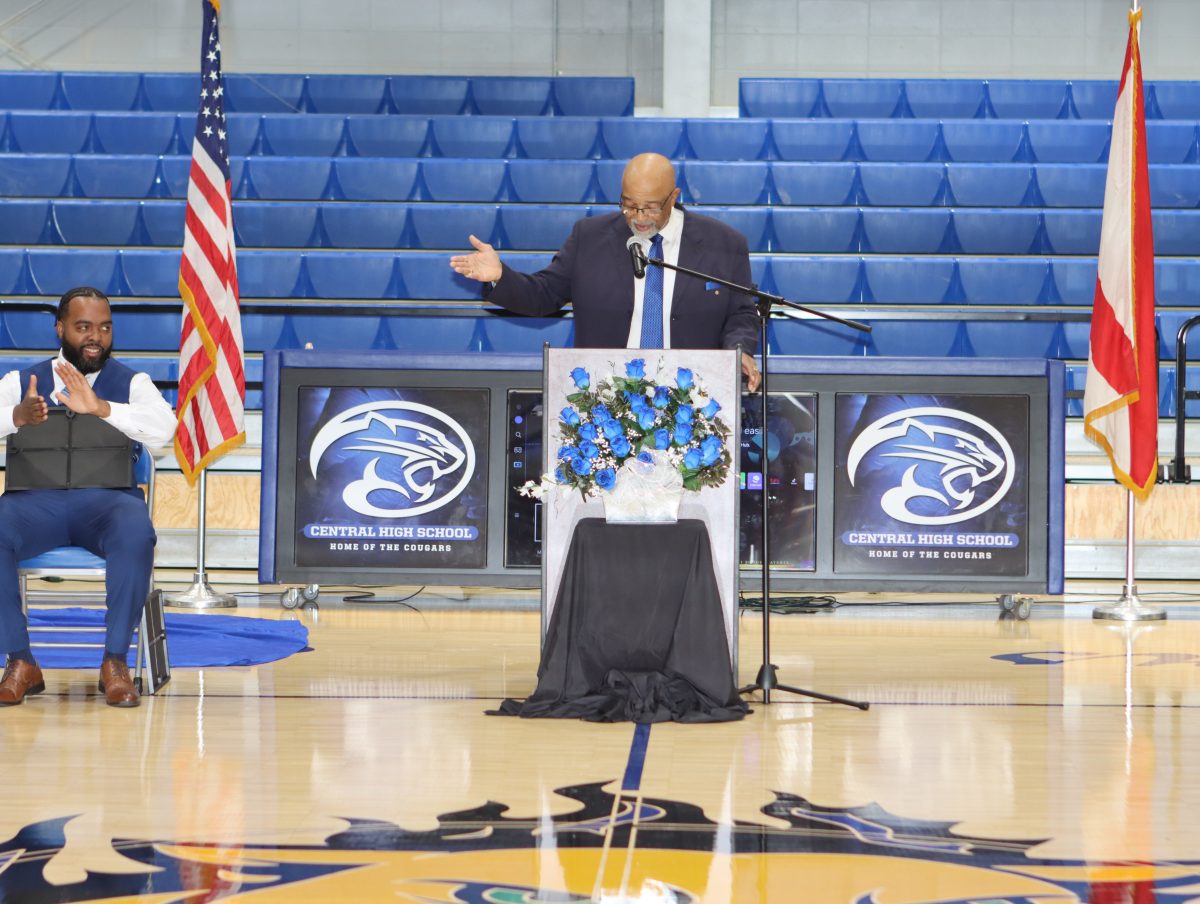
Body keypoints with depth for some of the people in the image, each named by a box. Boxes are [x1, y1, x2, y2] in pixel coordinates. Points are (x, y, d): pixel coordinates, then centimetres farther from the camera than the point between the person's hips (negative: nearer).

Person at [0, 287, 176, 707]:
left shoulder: (131, 383, 13)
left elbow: (164, 428, -7)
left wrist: (100, 407, -21)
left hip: (106, 498, -1)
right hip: (36, 499, 1)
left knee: (136, 534, -36)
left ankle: (115, 661, -23)